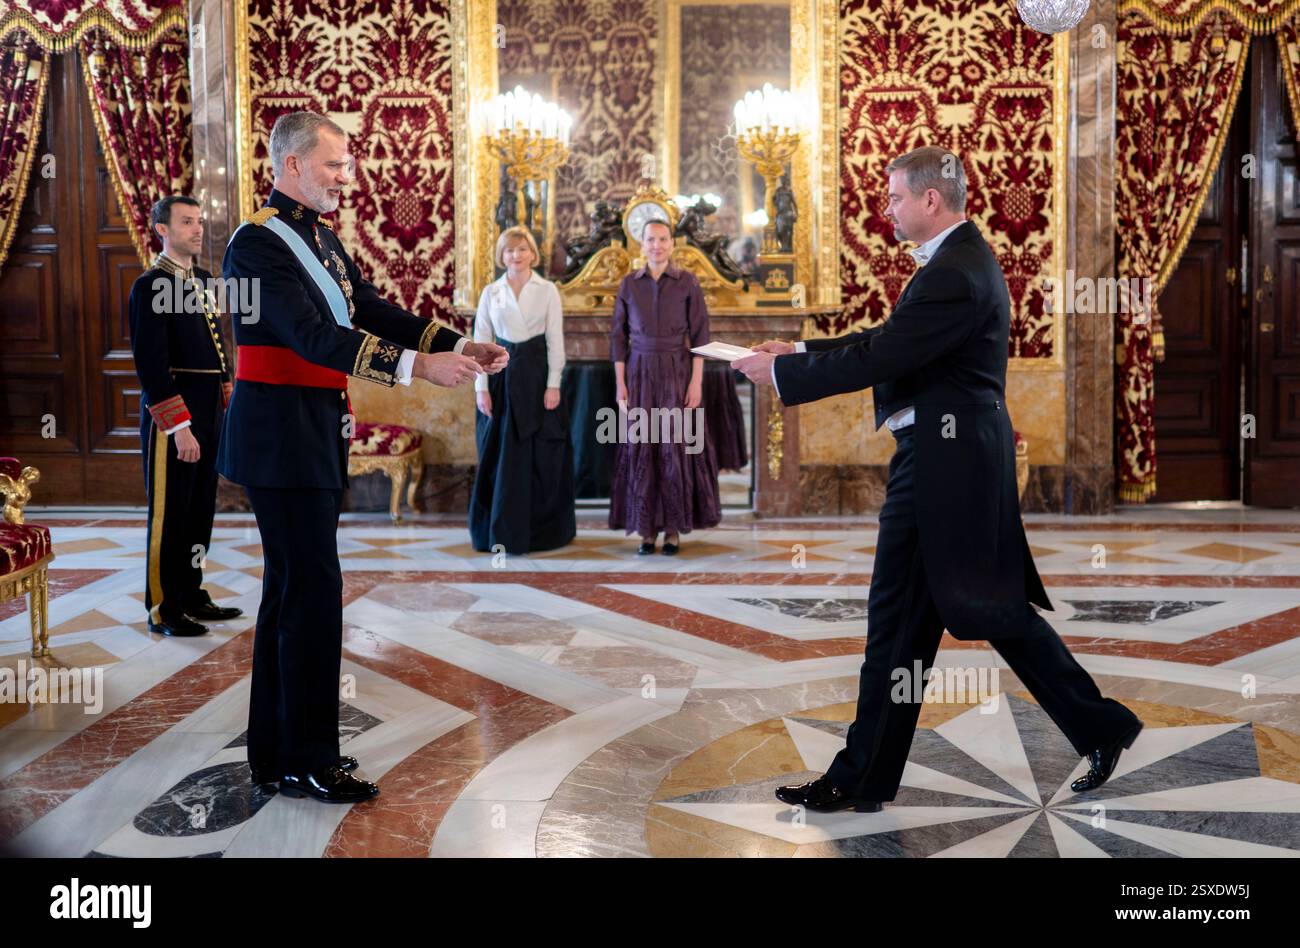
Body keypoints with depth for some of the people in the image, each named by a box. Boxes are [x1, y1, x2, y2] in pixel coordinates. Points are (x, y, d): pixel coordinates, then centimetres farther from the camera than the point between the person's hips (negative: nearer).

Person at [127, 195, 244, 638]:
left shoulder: (203, 281, 14)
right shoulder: (150, 286, -11)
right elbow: (151, 364, -17)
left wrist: (228, 408, 15)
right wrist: (179, 427, -20)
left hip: (209, 414, 8)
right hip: (173, 415, -8)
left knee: (200, 511, 14)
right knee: (170, 514, 1)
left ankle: (191, 596, 26)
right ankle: (163, 609, 11)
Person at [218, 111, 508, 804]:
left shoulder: (321, 239, 16)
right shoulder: (258, 242, -14)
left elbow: (372, 311, 12)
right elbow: (313, 336, -24)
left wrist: (458, 346, -2)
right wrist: (419, 366, -32)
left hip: (313, 435, 10)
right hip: (281, 435, -10)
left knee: (289, 591, 13)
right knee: (313, 591, -7)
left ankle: (275, 754, 23)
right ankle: (309, 760, 4)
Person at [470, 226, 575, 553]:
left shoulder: (547, 290, 3)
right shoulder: (491, 292, 6)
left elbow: (555, 340, 0)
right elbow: (480, 341, 4)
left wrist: (553, 384, -7)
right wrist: (481, 387, -3)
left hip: (537, 373, -1)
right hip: (502, 376, 1)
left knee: (541, 457, 2)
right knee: (501, 455, 2)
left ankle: (542, 531, 13)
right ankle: (502, 533, 10)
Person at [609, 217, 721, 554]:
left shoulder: (688, 282, 0)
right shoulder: (629, 284, 6)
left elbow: (700, 334, -2)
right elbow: (618, 336, 6)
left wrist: (696, 382, -10)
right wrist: (620, 384, -1)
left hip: (677, 372, -2)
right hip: (640, 373, 2)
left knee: (676, 447, -3)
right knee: (641, 447, 0)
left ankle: (674, 527, 6)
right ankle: (647, 528, 7)